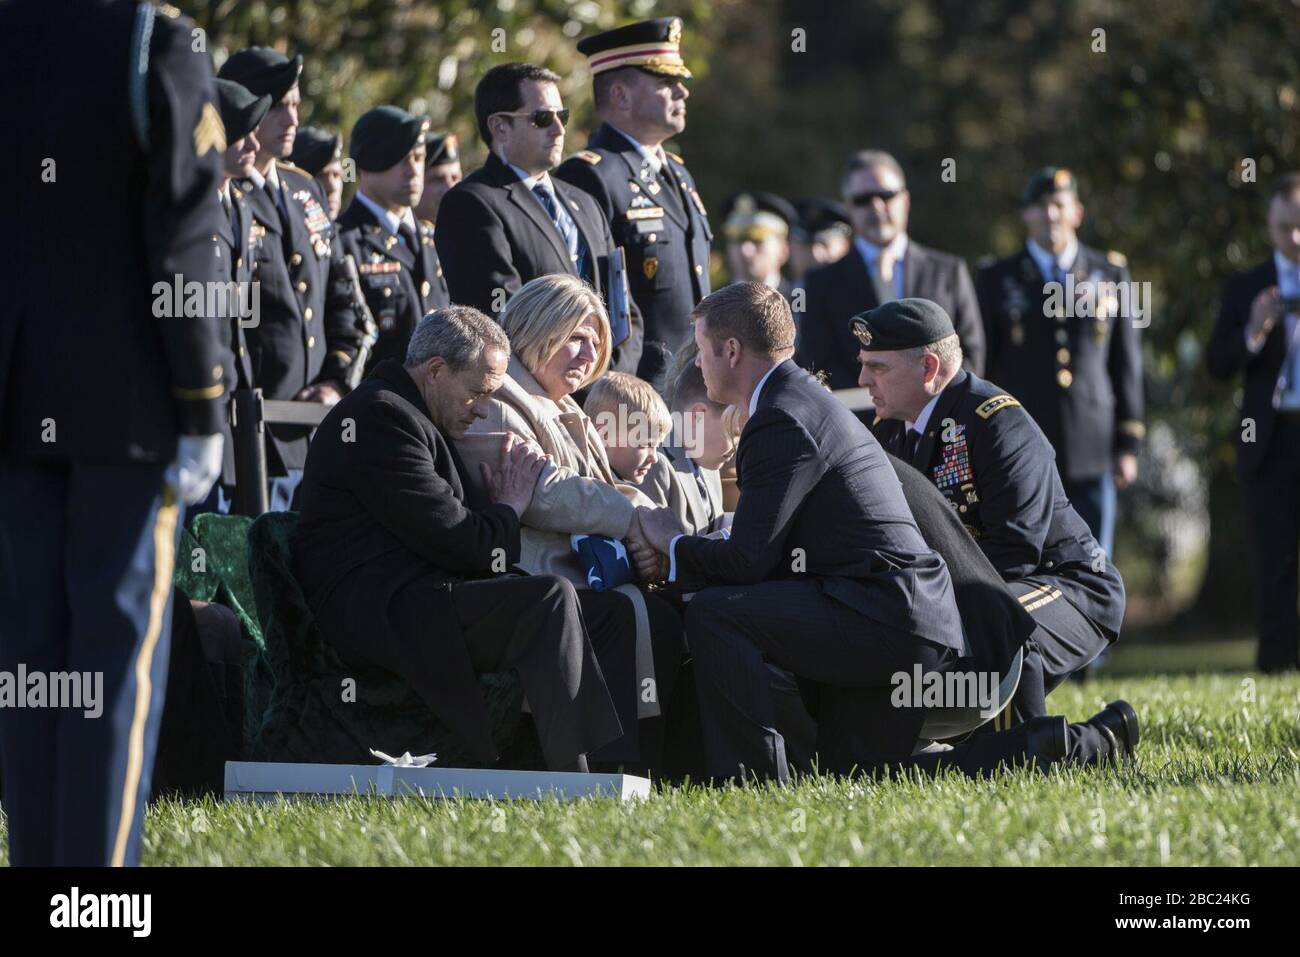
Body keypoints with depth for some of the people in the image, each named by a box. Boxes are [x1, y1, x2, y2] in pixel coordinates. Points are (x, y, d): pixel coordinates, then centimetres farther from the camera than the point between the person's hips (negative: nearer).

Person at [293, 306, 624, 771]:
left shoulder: (404, 414, 22)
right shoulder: (379, 417, -13)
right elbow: (455, 541, -17)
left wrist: (496, 501, 5)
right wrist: (508, 510, 2)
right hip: (373, 613, -11)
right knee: (550, 599, -25)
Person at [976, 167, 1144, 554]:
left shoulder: (1110, 275, 10)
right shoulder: (996, 281, 6)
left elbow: (1125, 363, 10)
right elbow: (980, 367, 5)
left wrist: (1128, 445, 5)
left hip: (1091, 455, 1)